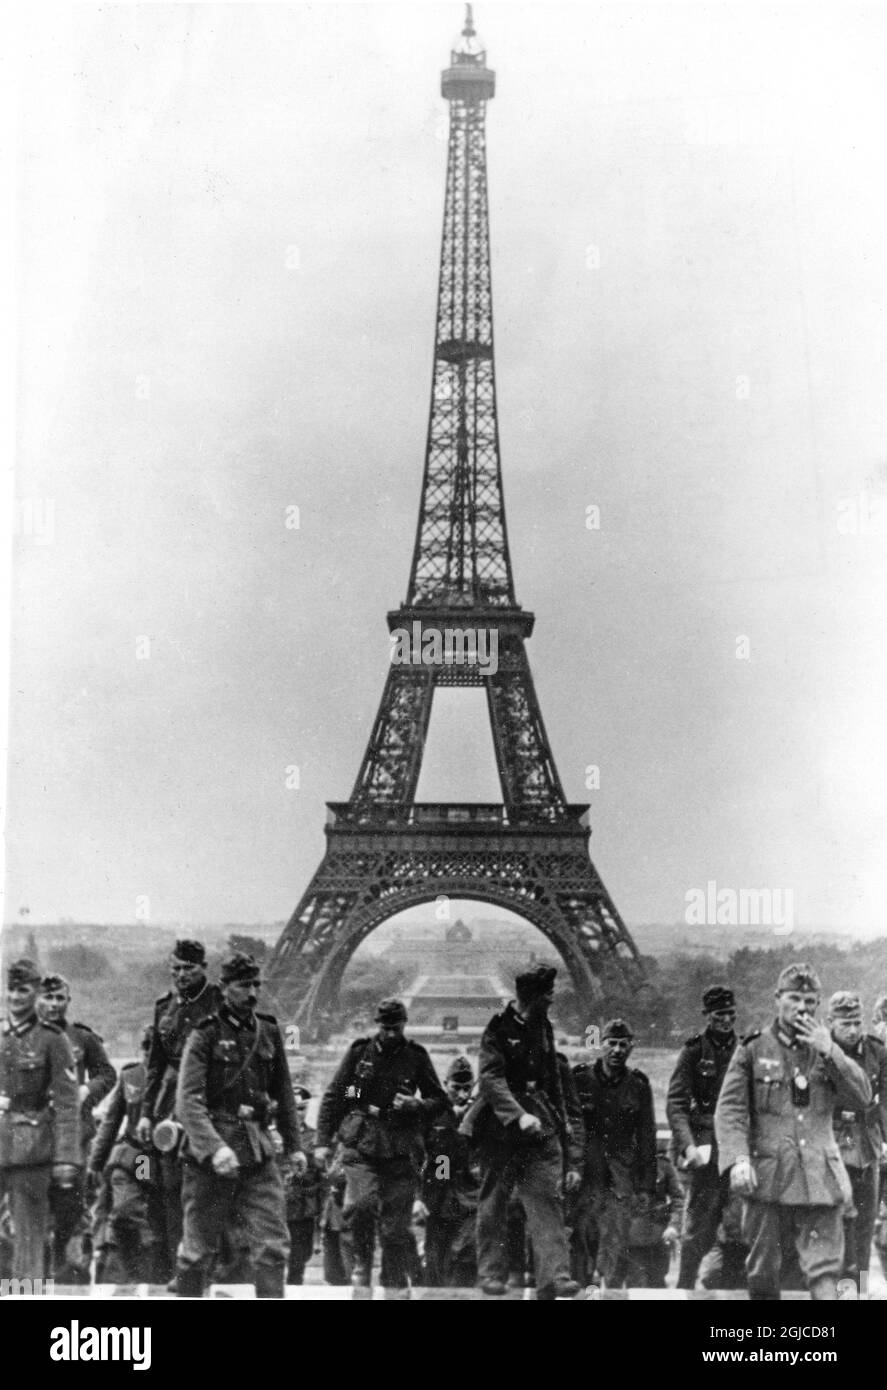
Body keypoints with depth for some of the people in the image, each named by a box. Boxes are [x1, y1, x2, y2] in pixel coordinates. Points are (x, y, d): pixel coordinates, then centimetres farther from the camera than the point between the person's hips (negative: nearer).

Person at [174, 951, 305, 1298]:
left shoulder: (268, 1033, 9)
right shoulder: (205, 1036, -7)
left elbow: (284, 1094, 19)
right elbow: (188, 1102, -16)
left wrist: (293, 1145, 17)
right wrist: (214, 1148, -28)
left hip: (259, 1152, 4)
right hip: (208, 1155, -4)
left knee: (273, 1244, -4)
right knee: (198, 1248, 7)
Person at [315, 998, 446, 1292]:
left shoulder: (416, 1056, 7)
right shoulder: (360, 1051, 5)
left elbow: (440, 1100, 13)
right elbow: (333, 1096, 8)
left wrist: (415, 1105, -8)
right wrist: (323, 1140, 3)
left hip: (401, 1149, 1)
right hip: (361, 1144, -1)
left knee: (396, 1221, 2)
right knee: (359, 1205, -22)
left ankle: (396, 1285, 18)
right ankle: (360, 1267, -3)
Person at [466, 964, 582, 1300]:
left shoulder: (543, 1027, 15)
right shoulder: (498, 1027, -6)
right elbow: (491, 1078, -16)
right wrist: (519, 1115, -29)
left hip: (541, 1127, 5)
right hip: (500, 1127, -5)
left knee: (547, 1199, -8)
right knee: (493, 1202, 4)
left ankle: (554, 1276, -14)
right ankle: (492, 1274, 13)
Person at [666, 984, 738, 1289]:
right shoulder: (694, 1050, -1)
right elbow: (675, 1103, -7)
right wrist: (688, 1145, -20)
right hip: (707, 1145, -4)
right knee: (698, 1225, -3)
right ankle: (684, 1288, 5)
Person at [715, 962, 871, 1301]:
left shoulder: (826, 1049, 12)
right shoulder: (753, 1050, 3)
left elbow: (862, 1097, 2)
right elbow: (729, 1109, -3)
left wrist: (828, 1051, -9)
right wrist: (737, 1160, -18)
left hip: (820, 1178, 1)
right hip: (767, 1176, -1)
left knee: (824, 1267, -7)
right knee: (762, 1271, 8)